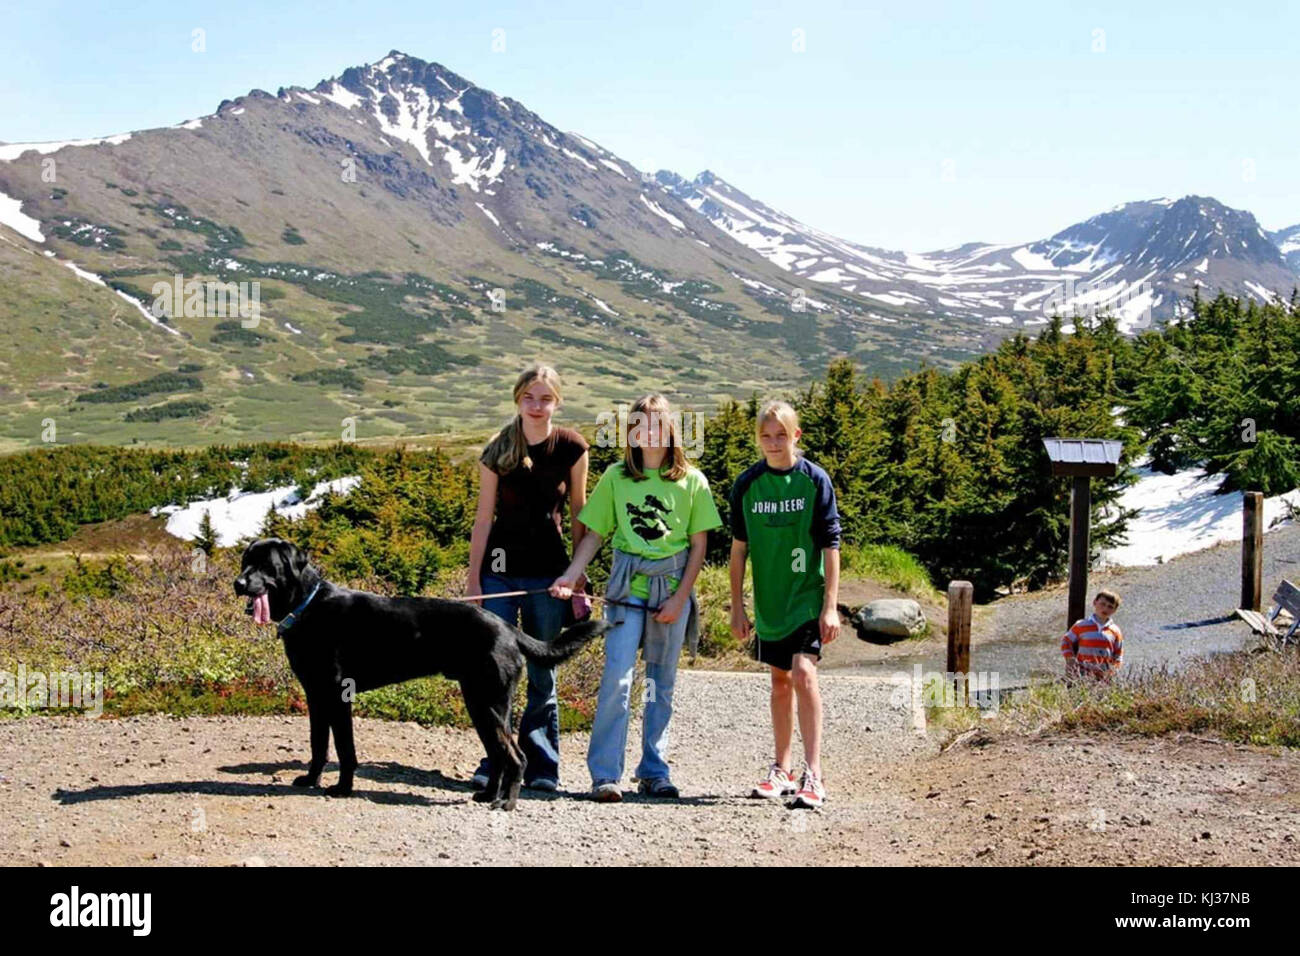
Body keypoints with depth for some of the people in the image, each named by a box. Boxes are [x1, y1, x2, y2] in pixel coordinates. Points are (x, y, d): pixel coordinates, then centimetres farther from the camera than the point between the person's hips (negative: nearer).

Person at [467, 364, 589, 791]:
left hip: (548, 571, 0)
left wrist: (578, 575, 5)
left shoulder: (571, 448, -2)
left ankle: (542, 766, 14)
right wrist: (473, 577, 0)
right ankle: (496, 761, 7)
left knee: (542, 672, 5)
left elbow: (578, 512, 5)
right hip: (500, 568, 0)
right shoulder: (497, 451, -1)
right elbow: (484, 517, 2)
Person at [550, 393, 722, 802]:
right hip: (628, 587, -1)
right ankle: (605, 774, -7)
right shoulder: (616, 477, 5)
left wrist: (679, 598, -4)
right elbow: (595, 535, 7)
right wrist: (571, 575, -7)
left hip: (673, 589, 1)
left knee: (661, 683, 8)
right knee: (617, 678, -11)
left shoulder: (692, 481, 3)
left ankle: (654, 771, 17)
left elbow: (699, 546, 3)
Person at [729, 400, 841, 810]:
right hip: (769, 601, 4)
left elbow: (831, 546, -6)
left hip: (808, 597, -4)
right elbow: (739, 548, 8)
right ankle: (783, 771, 25)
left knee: (803, 673, -18)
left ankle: (813, 774, -16)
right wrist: (737, 606, 6)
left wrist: (830, 606, -10)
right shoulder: (747, 484, 2)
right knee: (780, 680, 13)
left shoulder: (815, 480, -7)